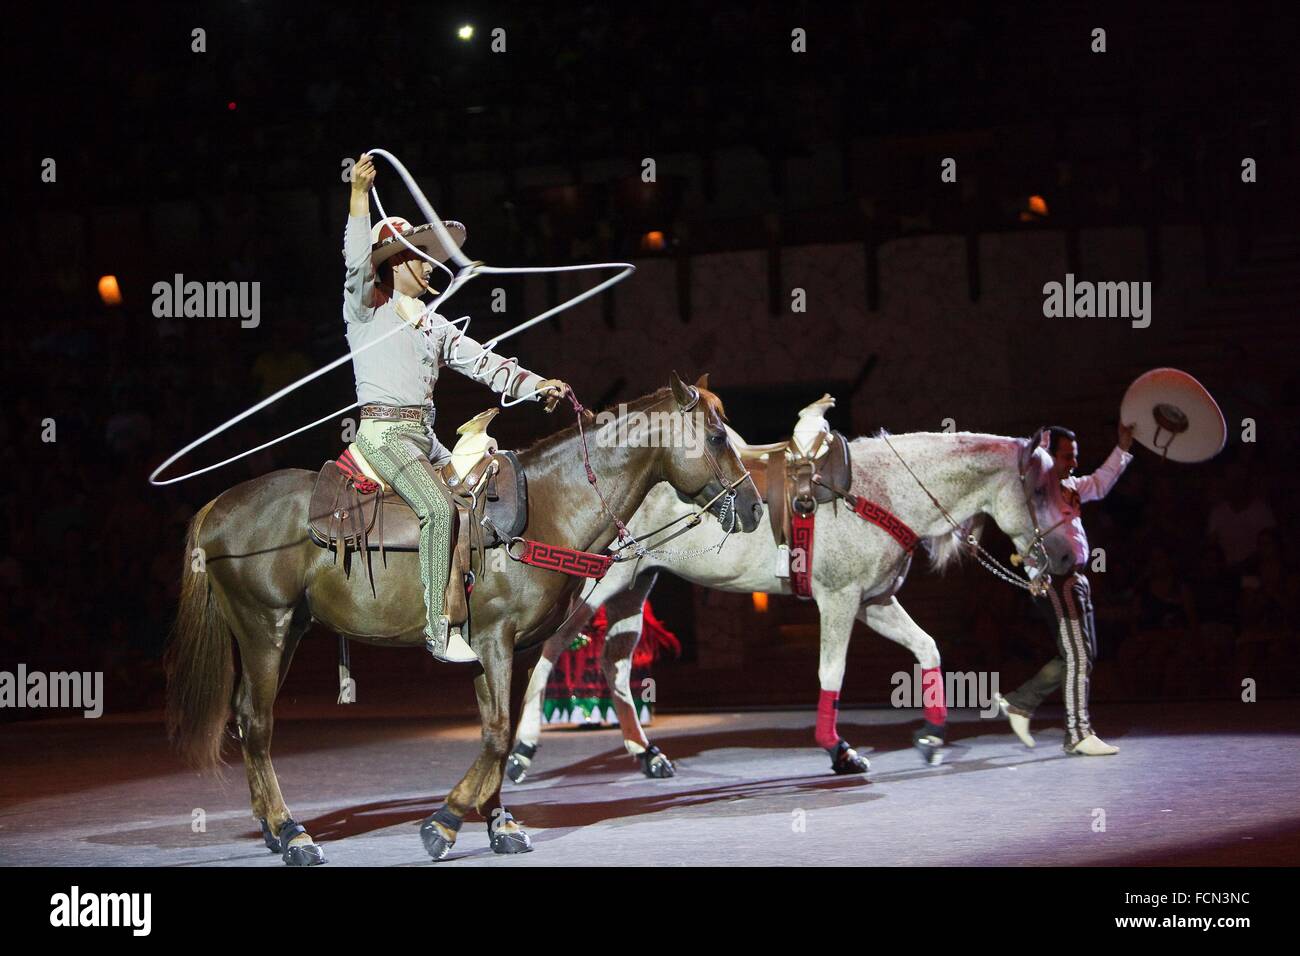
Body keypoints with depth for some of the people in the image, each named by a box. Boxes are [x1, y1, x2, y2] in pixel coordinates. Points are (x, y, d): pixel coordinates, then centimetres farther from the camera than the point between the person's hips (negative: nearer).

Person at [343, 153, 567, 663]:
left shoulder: (433, 324, 19)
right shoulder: (367, 307, 0)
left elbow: (482, 362, 13)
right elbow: (358, 260, -19)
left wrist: (534, 384, -2)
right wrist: (359, 195, -30)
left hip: (423, 436, 8)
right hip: (383, 431, -8)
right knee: (437, 507, -27)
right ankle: (438, 629, -29)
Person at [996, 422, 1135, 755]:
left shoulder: (1070, 486, 19)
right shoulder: (1041, 480, -8)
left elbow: (1099, 483, 33)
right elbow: (1037, 458, -29)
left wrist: (1122, 448, 31)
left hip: (1075, 576, 10)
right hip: (1058, 576, -10)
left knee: (1082, 654, 13)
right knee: (1078, 656, -8)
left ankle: (1019, 703, 19)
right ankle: (1079, 735, -3)